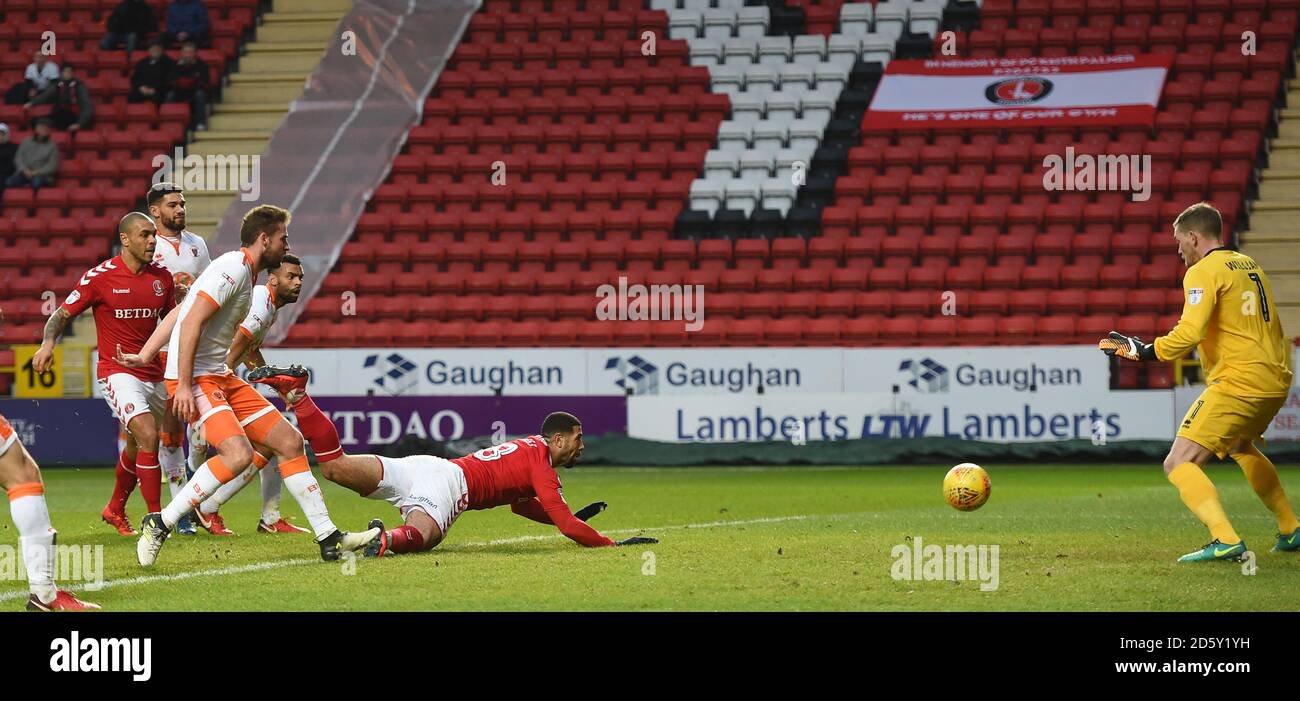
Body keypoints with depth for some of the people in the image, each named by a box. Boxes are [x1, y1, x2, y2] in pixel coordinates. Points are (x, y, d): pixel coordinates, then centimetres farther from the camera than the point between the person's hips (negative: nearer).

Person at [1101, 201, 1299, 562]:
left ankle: (1226, 541, -27)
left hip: (1238, 382, -9)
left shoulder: (1203, 272, -9)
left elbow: (1189, 333, -22)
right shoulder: (1251, 266, 18)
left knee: (1179, 464, -11)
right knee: (1240, 446, 36)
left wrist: (1145, 351, -12)